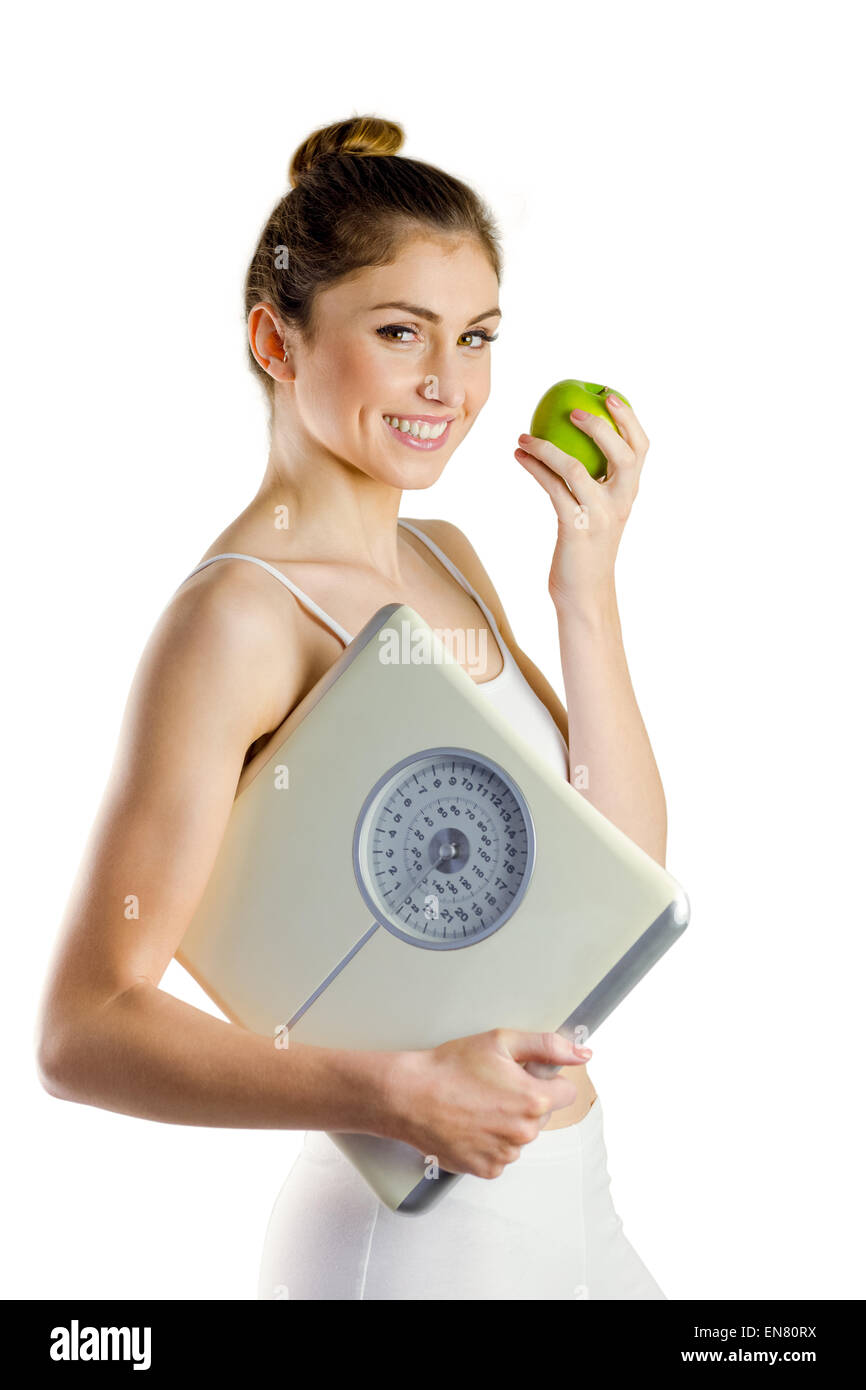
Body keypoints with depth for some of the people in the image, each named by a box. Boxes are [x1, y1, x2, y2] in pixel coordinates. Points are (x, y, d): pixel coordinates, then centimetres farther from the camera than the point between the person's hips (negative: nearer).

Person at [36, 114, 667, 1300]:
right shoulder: (239, 616, -18)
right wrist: (396, 1093, -34)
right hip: (404, 1236, -7)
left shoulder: (446, 559, 5)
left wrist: (588, 588, -8)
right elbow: (83, 1033, -22)